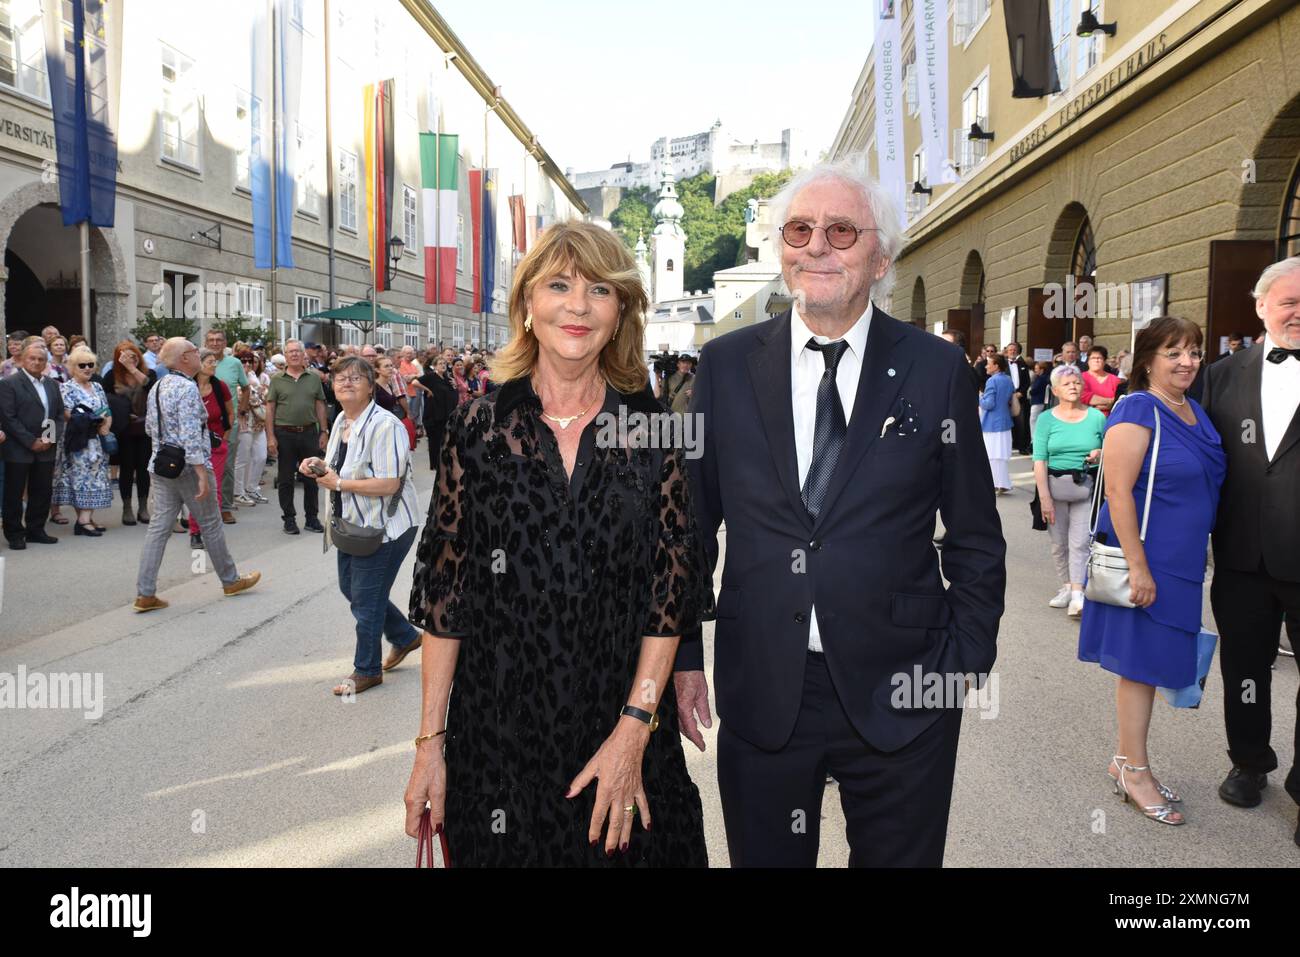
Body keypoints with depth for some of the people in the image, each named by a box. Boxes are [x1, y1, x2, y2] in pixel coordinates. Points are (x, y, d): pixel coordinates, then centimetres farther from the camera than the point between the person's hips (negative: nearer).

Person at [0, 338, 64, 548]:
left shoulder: (51, 384, 13)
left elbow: (60, 414, 12)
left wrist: (52, 438, -4)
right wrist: (31, 442, -14)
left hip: (46, 449, 5)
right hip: (18, 450, -5)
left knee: (43, 492, 8)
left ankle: (36, 530, 21)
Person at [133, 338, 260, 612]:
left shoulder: (158, 387, 10)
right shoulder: (187, 387, -17)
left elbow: (150, 428, 18)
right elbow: (190, 435, -23)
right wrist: (202, 474, -23)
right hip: (188, 466, -8)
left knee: (159, 526, 6)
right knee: (211, 524, 7)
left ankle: (145, 593, 4)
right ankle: (230, 580, 22)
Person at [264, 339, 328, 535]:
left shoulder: (313, 378, 6)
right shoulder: (277, 379, 1)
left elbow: (320, 406, 8)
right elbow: (270, 408, 0)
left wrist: (323, 432, 3)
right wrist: (270, 436, -6)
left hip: (309, 432, 2)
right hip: (284, 434, -1)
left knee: (311, 478, 8)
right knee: (285, 479, 5)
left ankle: (311, 518, 18)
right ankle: (289, 519, 15)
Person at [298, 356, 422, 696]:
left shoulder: (384, 425, -23)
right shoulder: (341, 421, 7)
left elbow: (388, 484, -29)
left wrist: (338, 483, -22)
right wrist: (321, 464, 2)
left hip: (384, 526, -10)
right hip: (353, 524, 10)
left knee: (365, 598, 2)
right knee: (350, 588, 20)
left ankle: (367, 670, 22)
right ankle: (405, 636, 38)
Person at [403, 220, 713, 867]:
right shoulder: (480, 425, -3)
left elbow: (672, 587, -3)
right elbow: (444, 589, 0)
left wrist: (634, 730, -10)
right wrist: (431, 741, -2)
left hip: (623, 726, 0)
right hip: (496, 734, 0)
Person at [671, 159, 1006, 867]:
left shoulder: (936, 369, -2)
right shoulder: (726, 365, 0)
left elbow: (975, 538, 4)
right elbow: (692, 522, 4)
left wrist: (967, 658, 0)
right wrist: (684, 654, 2)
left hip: (900, 694, 0)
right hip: (761, 695, 1)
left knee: (900, 856, 15)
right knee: (765, 856, 16)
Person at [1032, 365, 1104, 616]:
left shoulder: (1096, 416, 4)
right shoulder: (1047, 419, 1)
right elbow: (1040, 460, -5)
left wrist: (1101, 453, -10)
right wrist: (1044, 498, -12)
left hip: (1086, 488, -1)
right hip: (1055, 485, 1)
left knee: (1080, 543, -8)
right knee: (1059, 542, 7)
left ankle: (1078, 595, -10)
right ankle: (1066, 586, 22)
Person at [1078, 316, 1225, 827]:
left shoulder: (1195, 411, 10)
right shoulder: (1136, 410, -15)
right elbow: (1118, 492, -20)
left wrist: (1196, 556, 18)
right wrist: (1138, 567, -22)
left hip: (1182, 562, 8)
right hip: (1145, 559, -8)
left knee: (1151, 660, 15)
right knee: (1140, 661, 2)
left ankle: (1127, 760, 28)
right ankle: (1135, 770, 15)